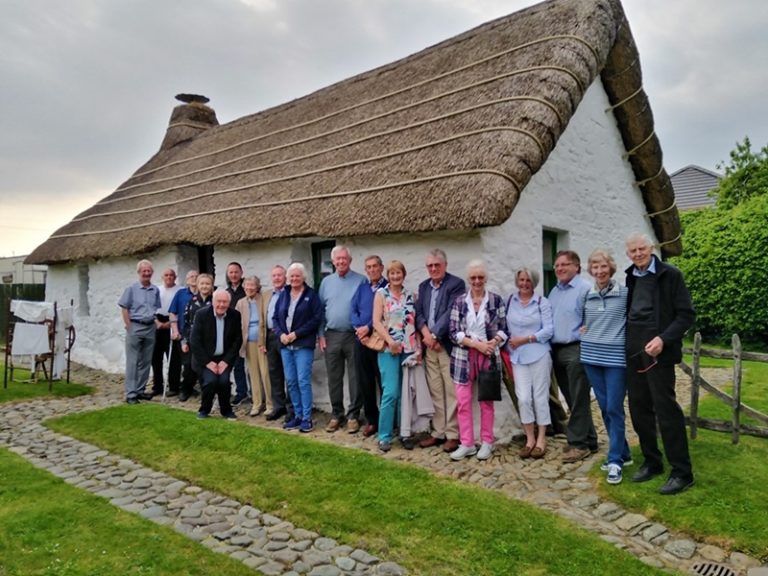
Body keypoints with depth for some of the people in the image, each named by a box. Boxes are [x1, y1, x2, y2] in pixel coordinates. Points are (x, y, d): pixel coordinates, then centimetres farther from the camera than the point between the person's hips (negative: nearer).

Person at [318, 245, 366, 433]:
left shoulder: (361, 280, -2)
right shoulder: (326, 282, 9)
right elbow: (320, 310, 10)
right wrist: (321, 335, 4)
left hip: (354, 335, -3)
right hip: (331, 336, 3)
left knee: (355, 378, 2)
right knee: (334, 378, 9)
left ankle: (353, 415, 12)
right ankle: (336, 414, 20)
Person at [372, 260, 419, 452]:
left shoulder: (410, 295, 11)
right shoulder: (381, 293, 1)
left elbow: (415, 322, 10)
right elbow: (376, 322, -6)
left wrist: (418, 347, 3)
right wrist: (390, 341, -17)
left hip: (409, 349, 4)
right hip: (388, 349, -3)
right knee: (391, 392, -9)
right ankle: (384, 436, 1)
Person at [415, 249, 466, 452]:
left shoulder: (456, 284, -4)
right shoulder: (423, 286, 15)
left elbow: (451, 313, -13)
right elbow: (418, 312, 8)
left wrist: (435, 335, -14)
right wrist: (425, 333, -9)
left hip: (448, 345, -6)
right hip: (429, 346, 6)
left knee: (452, 392, -1)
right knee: (435, 393, 10)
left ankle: (453, 434, 7)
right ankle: (438, 432, 19)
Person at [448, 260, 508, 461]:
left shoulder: (496, 300, 2)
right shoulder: (459, 302, 3)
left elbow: (504, 329, 1)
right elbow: (453, 331, -3)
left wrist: (493, 343, -18)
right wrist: (476, 343, -14)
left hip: (488, 355, -1)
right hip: (463, 356, 1)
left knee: (486, 401, 8)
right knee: (463, 401, 1)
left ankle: (487, 443, 20)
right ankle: (467, 444, 13)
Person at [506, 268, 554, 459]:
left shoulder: (542, 302, -2)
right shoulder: (510, 301, 6)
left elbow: (548, 330, -8)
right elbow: (505, 326, 10)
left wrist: (524, 339, -12)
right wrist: (508, 347, 2)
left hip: (539, 355, -2)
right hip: (518, 356, 2)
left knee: (540, 396, 4)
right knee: (523, 398, -1)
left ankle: (541, 439, 16)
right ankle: (529, 439, 13)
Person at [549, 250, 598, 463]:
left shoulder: (584, 289, -10)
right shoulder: (554, 292, 15)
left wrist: (585, 340, -18)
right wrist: (549, 346, 13)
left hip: (576, 350, -8)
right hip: (557, 350, 8)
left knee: (578, 400, -1)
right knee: (572, 399, 14)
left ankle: (579, 444, 9)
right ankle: (588, 440, 25)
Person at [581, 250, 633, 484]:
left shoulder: (624, 293, -5)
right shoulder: (586, 295, 7)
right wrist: (582, 329, 7)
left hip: (616, 357, -4)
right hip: (592, 356, 5)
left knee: (614, 408, -5)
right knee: (604, 407, 10)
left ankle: (615, 460, 4)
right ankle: (623, 453, 25)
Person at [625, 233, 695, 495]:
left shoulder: (670, 274, -5)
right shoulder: (629, 277, 10)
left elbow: (687, 314, -7)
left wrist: (663, 339, -19)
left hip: (657, 351, -5)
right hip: (632, 351, 6)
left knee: (666, 409, -4)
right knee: (639, 408, 10)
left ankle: (682, 472, 8)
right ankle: (651, 462, 25)